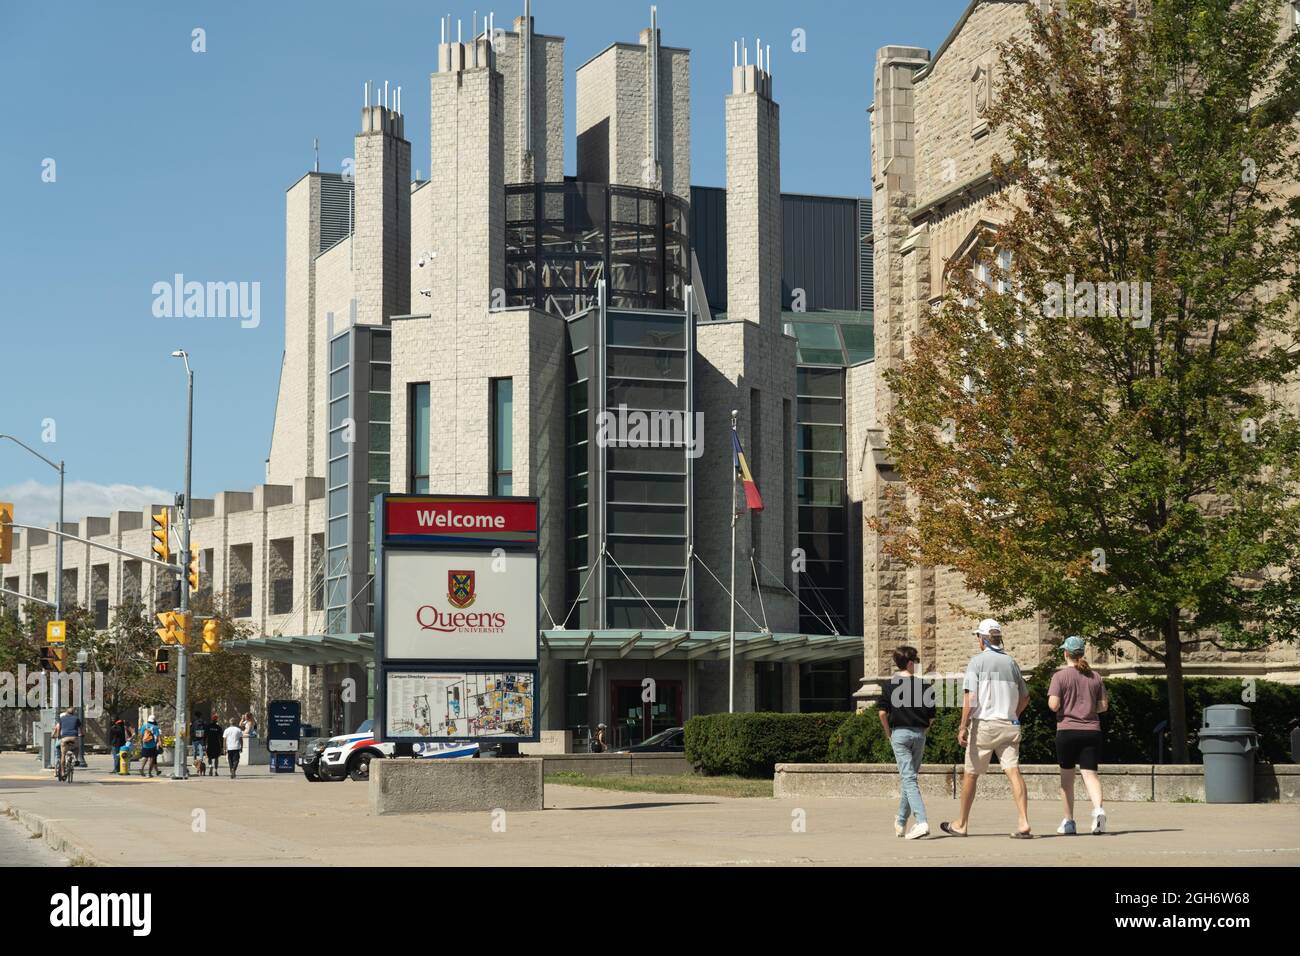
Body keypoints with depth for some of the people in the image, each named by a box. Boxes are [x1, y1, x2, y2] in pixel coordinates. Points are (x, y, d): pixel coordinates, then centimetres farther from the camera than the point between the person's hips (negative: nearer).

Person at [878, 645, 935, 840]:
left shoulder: (891, 685, -3)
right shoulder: (925, 686, 0)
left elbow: (883, 713, -8)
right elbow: (931, 717, 1)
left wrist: (888, 733, 7)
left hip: (900, 734, -2)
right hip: (919, 735, 2)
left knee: (908, 779, -7)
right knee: (908, 777, 17)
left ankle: (921, 822, -24)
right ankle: (901, 822, 28)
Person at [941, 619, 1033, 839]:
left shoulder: (977, 661, -6)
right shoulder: (1011, 662, 10)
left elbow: (970, 697, -15)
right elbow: (1025, 698, 18)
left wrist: (963, 726, -14)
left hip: (984, 724, -4)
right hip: (1009, 726, 4)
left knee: (971, 774, 9)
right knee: (1013, 771, -5)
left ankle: (961, 824, 21)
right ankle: (1024, 823, -19)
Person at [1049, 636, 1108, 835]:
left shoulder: (1060, 676, -5)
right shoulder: (1095, 677, 7)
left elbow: (1054, 705, -13)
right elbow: (1103, 706, 8)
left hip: (1067, 731, -2)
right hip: (1092, 731, 2)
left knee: (1067, 777, 10)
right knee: (1090, 774, -3)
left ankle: (1069, 822, 14)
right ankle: (1098, 808, -29)